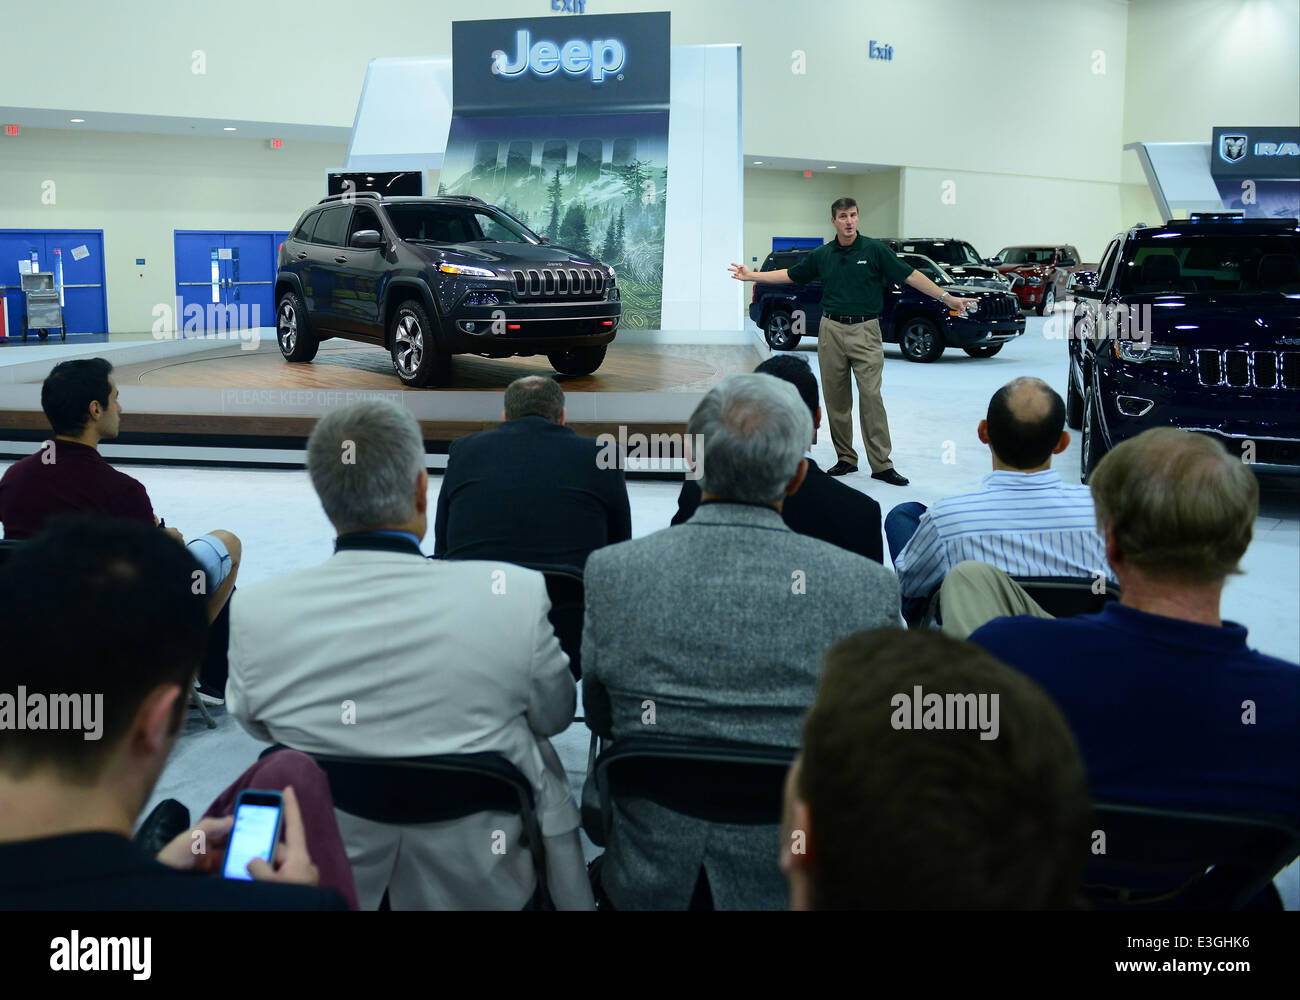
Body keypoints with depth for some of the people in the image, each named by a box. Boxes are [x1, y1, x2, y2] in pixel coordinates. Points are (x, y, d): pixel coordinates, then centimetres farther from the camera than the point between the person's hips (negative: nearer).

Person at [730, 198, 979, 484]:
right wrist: (751, 275, 17)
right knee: (836, 398, 6)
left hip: (865, 331, -3)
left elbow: (910, 276, -3)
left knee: (871, 396, -9)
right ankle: (845, 458, 17)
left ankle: (881, 465, -7)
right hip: (831, 330, 4)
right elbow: (791, 275, 19)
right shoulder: (822, 255, 8)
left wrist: (947, 297, -8)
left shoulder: (874, 250, -1)